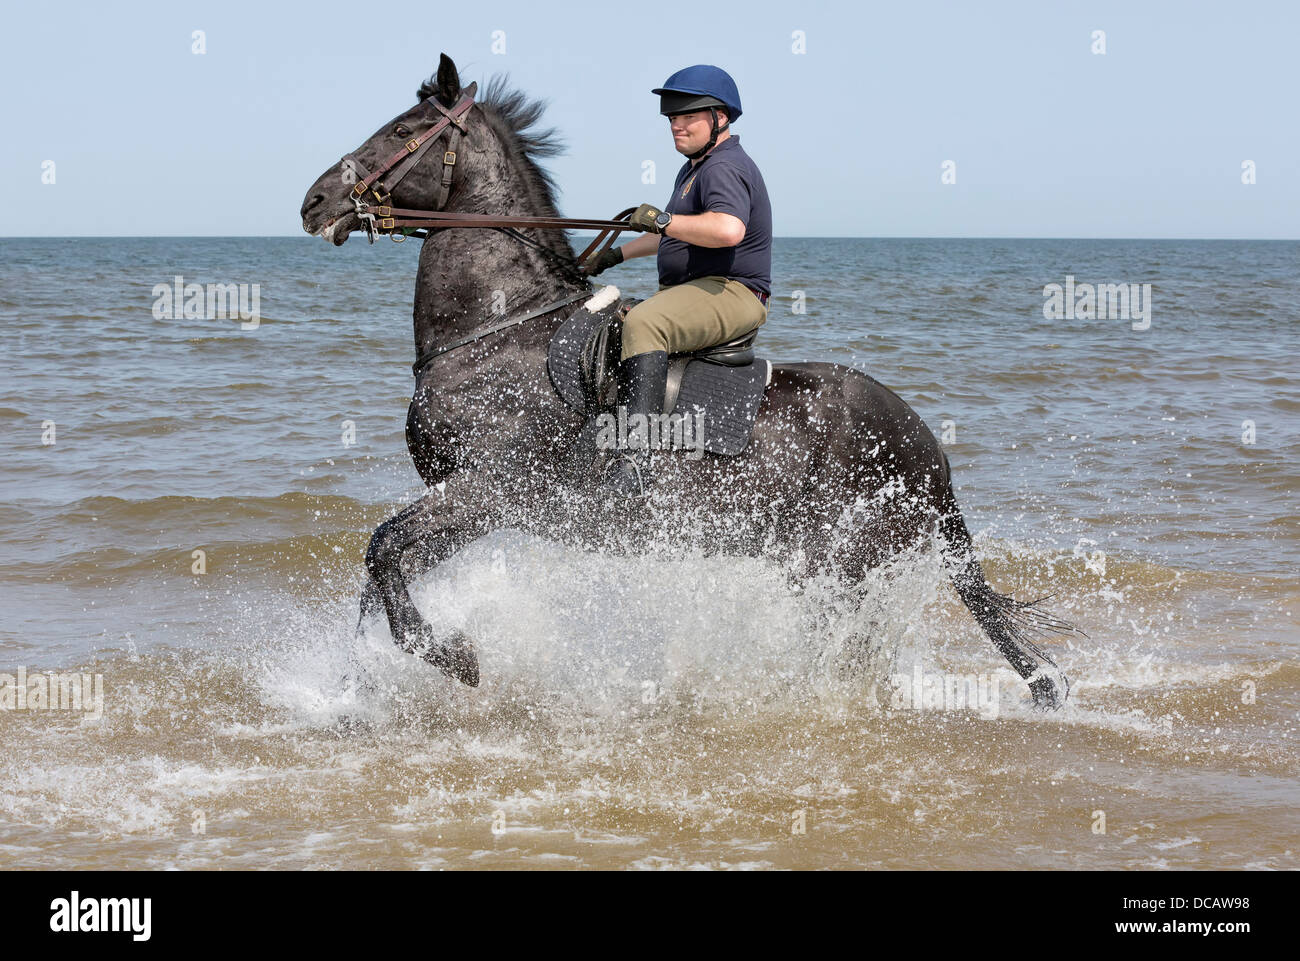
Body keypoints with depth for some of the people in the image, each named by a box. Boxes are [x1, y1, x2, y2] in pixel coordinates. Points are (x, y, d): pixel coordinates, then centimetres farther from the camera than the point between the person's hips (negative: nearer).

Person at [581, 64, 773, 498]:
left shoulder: (724, 169, -14)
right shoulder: (694, 169, 22)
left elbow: (728, 230, -35)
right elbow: (677, 236, 38)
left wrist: (661, 219, -29)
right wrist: (615, 255, 35)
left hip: (732, 295, -12)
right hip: (686, 292, 12)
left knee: (643, 323, -37)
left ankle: (636, 453, -51)